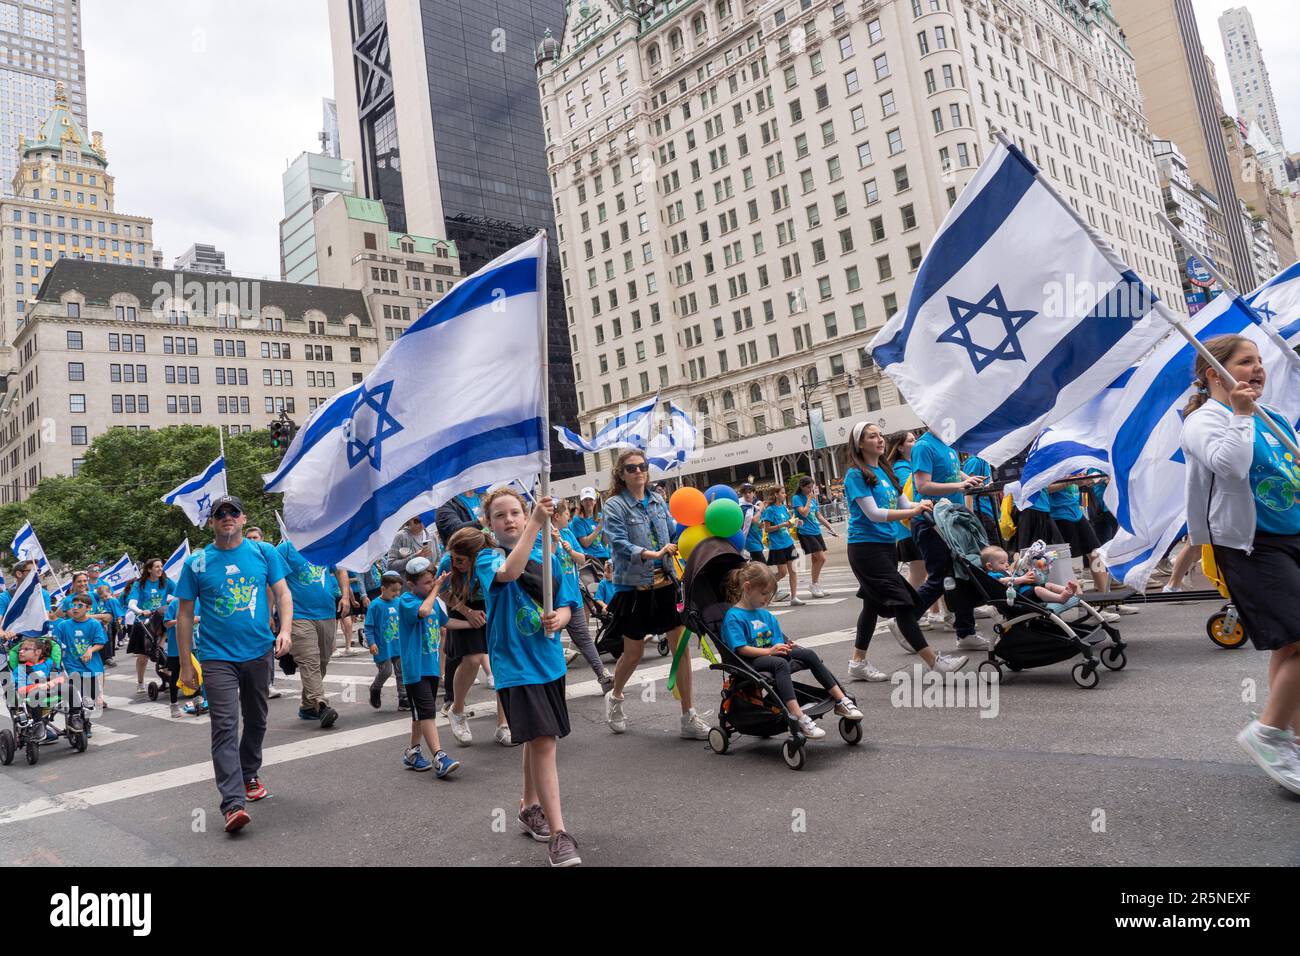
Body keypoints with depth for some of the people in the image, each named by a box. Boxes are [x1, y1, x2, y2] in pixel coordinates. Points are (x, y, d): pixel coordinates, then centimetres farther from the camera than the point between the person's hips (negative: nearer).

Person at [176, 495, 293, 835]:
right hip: (218, 656, -2)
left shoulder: (264, 552, 1)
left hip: (259, 652, 3)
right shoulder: (196, 563, -1)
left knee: (256, 720, 17)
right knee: (225, 728, -9)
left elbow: (282, 592, 3)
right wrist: (185, 664, 0)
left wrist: (285, 630, -14)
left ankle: (248, 776, 38)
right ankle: (233, 804, -11)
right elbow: (185, 615, 2)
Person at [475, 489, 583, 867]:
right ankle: (558, 835, -9)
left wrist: (558, 618, -18)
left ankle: (530, 808, 39)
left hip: (549, 658, 5)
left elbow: (567, 605, 4)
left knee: (538, 739, 19)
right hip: (515, 663, -5)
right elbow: (509, 572, -31)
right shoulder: (487, 557, -6)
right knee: (542, 740, -13)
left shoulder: (547, 557, 6)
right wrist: (536, 523, -35)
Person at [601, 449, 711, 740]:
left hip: (665, 584, 4)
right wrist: (652, 555, -29)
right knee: (633, 653, 9)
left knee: (681, 648, 2)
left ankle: (689, 718, 11)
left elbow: (674, 533, 9)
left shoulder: (658, 502, 8)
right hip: (633, 587, -4)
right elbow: (619, 544, -18)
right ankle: (614, 697, 40)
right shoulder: (614, 506, -7)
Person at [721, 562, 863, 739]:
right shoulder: (733, 617, -8)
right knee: (780, 663, -36)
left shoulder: (766, 615, 19)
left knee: (809, 654, -8)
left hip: (771, 656, 8)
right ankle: (799, 718, -47)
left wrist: (782, 647, -5)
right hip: (750, 663, -8)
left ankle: (841, 700, -6)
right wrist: (769, 651, -21)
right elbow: (740, 648, -17)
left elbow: (778, 641, 18)